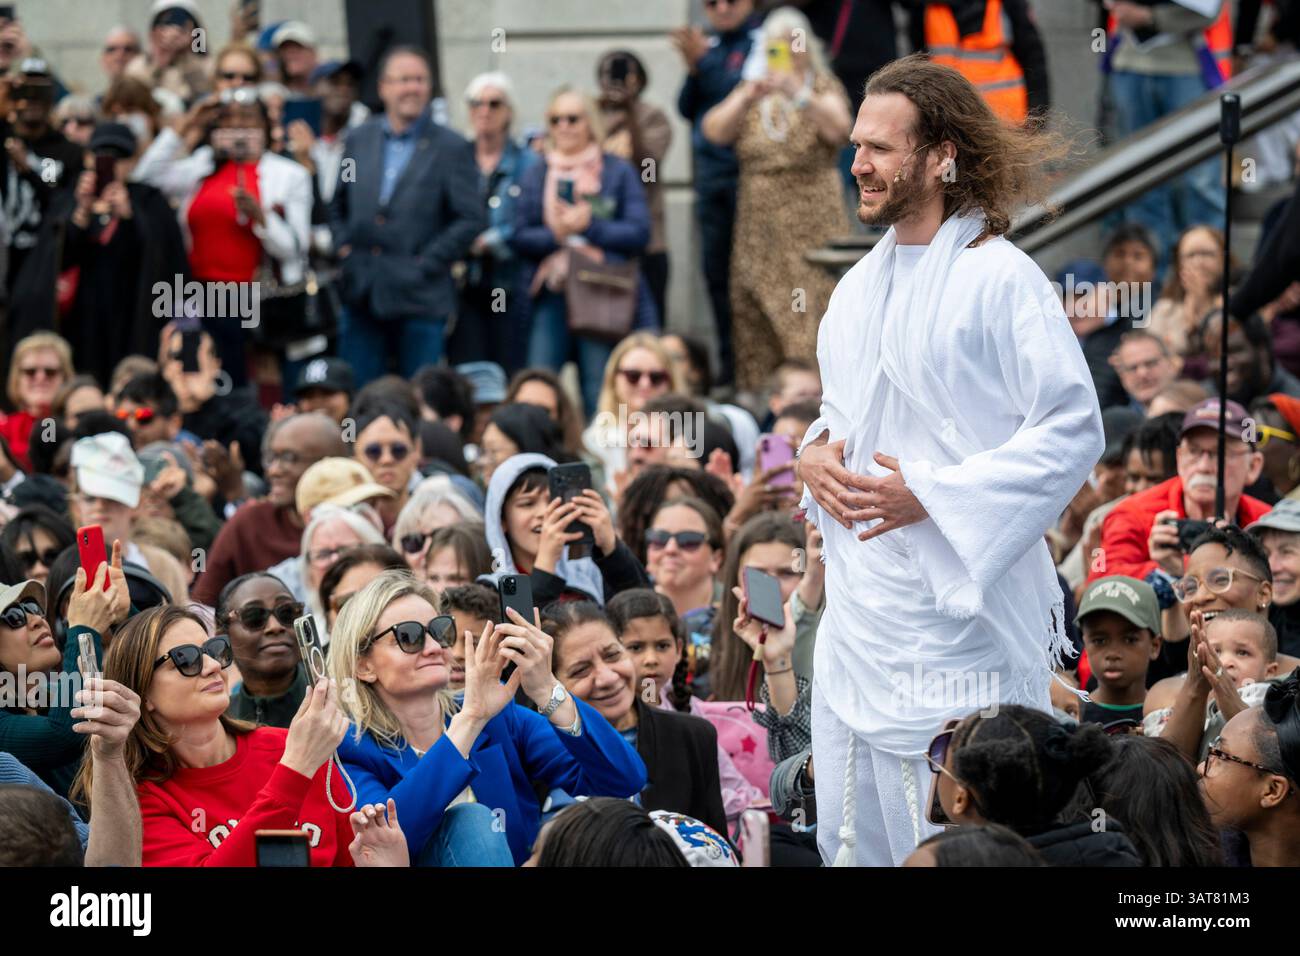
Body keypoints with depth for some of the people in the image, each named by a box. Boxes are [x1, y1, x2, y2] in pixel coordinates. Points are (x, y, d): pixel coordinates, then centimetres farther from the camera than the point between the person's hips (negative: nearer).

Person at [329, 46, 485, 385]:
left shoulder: (451, 148, -3)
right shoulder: (358, 139, 11)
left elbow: (472, 219, -7)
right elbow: (338, 204, 20)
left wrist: (426, 264, -11)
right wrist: (343, 247, 4)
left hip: (420, 300, -4)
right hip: (362, 295, 4)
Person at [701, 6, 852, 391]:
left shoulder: (823, 88, 5)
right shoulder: (751, 93, 15)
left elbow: (838, 128, -16)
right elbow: (714, 131, -1)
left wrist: (798, 93, -30)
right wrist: (747, 97, -17)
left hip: (812, 228, -4)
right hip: (758, 227, 4)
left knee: (811, 322, -14)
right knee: (754, 321, -3)